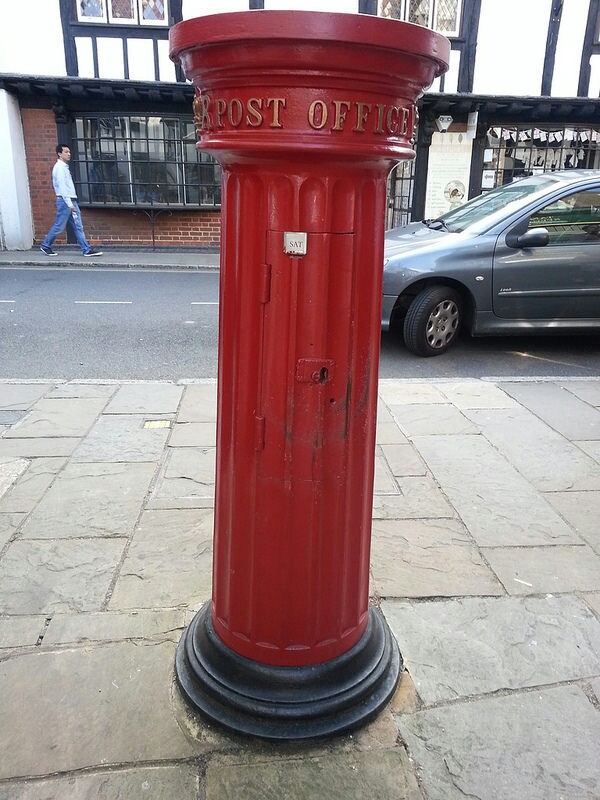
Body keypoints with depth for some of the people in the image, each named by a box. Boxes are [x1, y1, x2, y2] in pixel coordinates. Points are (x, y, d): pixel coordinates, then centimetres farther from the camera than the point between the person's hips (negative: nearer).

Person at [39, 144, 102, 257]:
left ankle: (87, 249, 1)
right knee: (59, 226, -1)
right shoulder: (59, 167, -12)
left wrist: (72, 203, 18)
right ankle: (45, 246, 13)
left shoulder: (65, 167, 17)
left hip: (71, 200, 9)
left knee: (78, 226, 4)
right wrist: (69, 204, -22)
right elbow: (62, 187, -19)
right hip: (65, 201, -9)